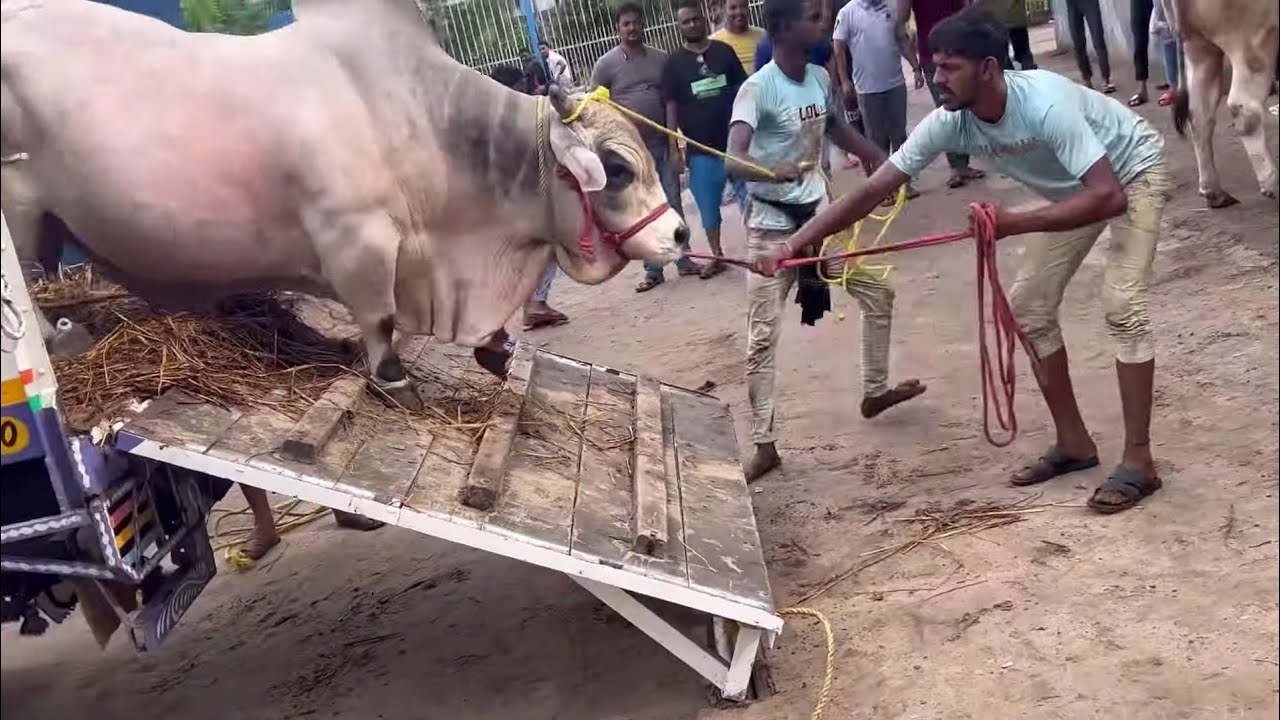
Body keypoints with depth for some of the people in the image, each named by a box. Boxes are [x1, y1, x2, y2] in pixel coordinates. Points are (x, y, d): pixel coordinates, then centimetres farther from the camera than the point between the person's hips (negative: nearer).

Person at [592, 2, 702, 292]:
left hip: (662, 145, 3)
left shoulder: (660, 58, 6)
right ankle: (653, 270, 11)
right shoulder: (606, 64, -3)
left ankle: (684, 261, 16)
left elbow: (671, 101, 10)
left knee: (673, 205, 7)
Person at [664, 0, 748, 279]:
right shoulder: (674, 62, 0)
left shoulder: (724, 51, 2)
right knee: (708, 206, 8)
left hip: (735, 141, 0)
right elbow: (671, 107, 0)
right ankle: (717, 256, 22)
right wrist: (674, 150, -4)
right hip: (700, 149, 0)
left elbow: (743, 90, 5)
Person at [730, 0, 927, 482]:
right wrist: (775, 174, -53)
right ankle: (764, 446, 4)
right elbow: (733, 160, -34)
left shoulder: (820, 78, 1)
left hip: (819, 213, 7)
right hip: (773, 226, -7)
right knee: (763, 336, -5)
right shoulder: (758, 88, -20)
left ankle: (875, 392, 35)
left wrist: (883, 161, 21)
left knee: (878, 292, 15)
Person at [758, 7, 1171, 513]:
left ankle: (1138, 461, -10)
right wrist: (794, 244, -27)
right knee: (1028, 308, 3)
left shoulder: (1046, 104, -41)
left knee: (1121, 305, -20)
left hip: (1134, 172, -7)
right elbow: (873, 190, -22)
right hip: (1075, 187, 7)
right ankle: (1074, 443, 15)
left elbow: (1108, 197, -44)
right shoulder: (950, 122, -23)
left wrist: (1014, 223, -48)